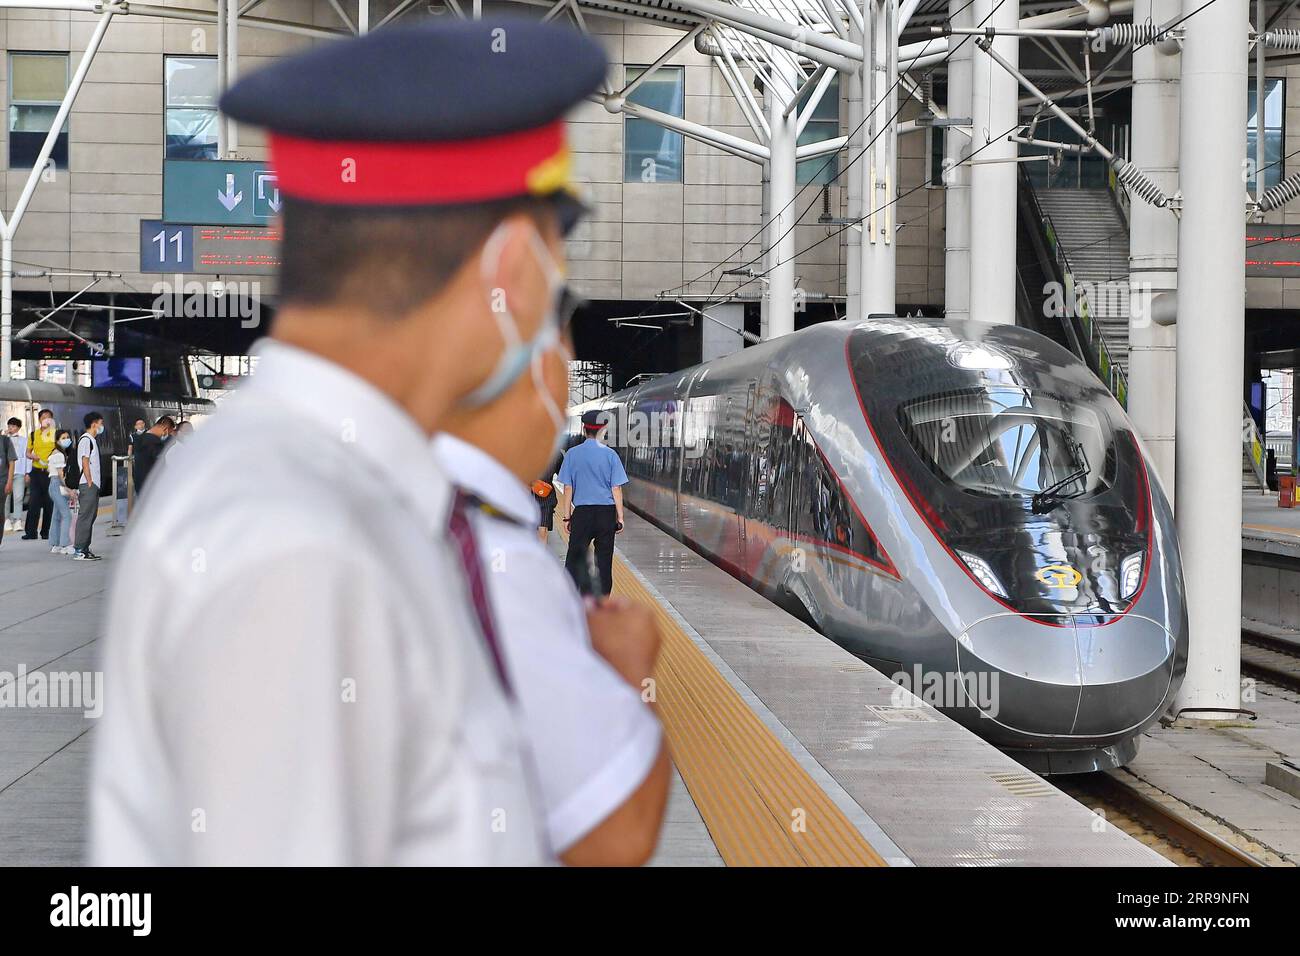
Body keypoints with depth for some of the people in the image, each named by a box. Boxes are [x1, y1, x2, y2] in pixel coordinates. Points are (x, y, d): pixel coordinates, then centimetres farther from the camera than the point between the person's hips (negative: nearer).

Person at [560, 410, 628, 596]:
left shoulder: (572, 454, 0)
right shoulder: (609, 454, -1)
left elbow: (568, 488, 1)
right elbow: (616, 489, -1)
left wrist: (567, 516, 6)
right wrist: (620, 517, 3)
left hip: (582, 511, -1)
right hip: (607, 511, 1)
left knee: (575, 559, 2)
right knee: (604, 560, 6)